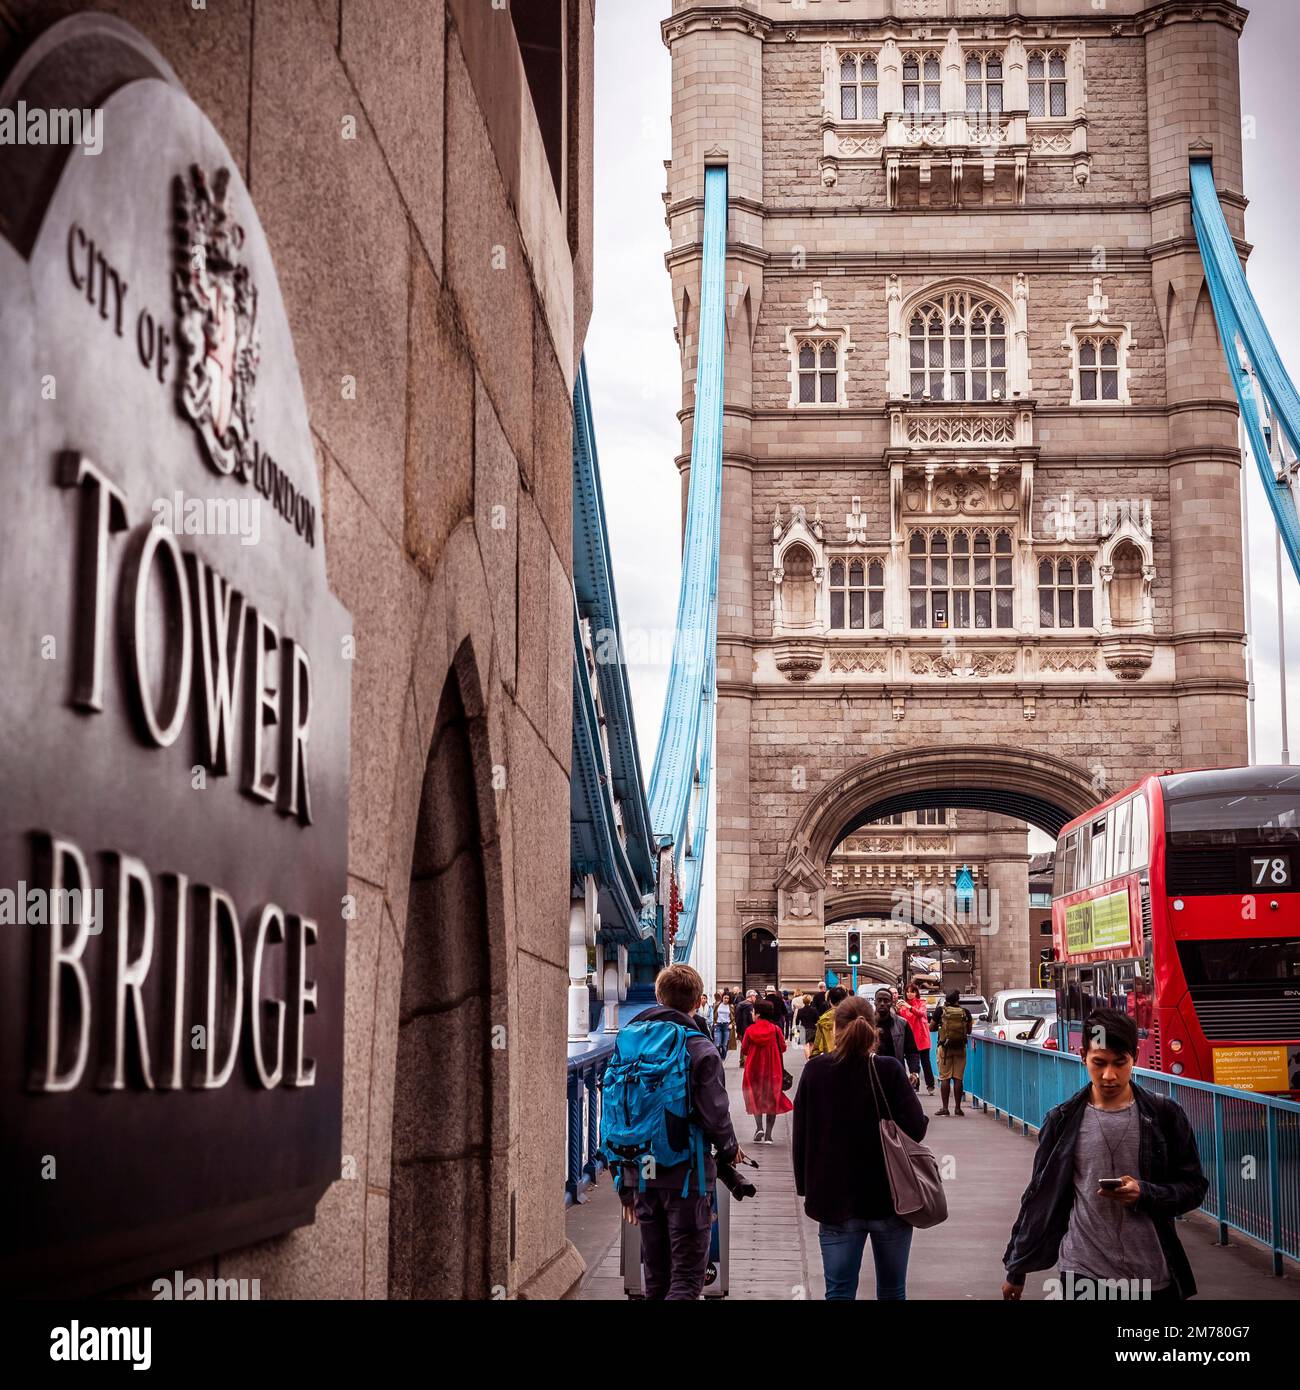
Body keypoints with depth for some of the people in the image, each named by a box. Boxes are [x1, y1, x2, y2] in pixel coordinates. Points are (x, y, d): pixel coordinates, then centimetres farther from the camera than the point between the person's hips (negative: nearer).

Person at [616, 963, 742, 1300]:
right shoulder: (701, 1050, -9)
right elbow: (715, 1115, -13)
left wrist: (626, 1184, 14)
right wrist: (730, 1150, 10)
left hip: (641, 1173, 5)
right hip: (686, 1174, -5)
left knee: (656, 1278, 16)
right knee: (687, 1277, -3)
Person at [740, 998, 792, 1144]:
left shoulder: (750, 1030, -8)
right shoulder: (776, 1030, -8)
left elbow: (744, 1050, -3)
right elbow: (782, 1049, -2)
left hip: (754, 1070, 0)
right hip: (773, 1070, 0)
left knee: (756, 1098, 15)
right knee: (772, 1099, 10)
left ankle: (759, 1127, -7)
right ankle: (768, 1134, 8)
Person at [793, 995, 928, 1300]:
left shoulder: (814, 1072, -4)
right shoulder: (889, 1071, -11)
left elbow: (801, 1137, 1)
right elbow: (915, 1129, -16)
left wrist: (806, 1187, 12)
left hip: (836, 1199, 1)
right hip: (889, 1196, -1)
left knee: (839, 1291, 5)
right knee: (893, 1291, 13)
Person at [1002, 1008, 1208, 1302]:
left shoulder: (1165, 1115, 0)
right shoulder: (1063, 1121, 2)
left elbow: (1194, 1188, 4)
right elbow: (1040, 1197, 10)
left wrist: (1144, 1193, -15)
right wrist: (1016, 1269, 14)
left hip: (1154, 1277, 0)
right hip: (1084, 1275, 0)